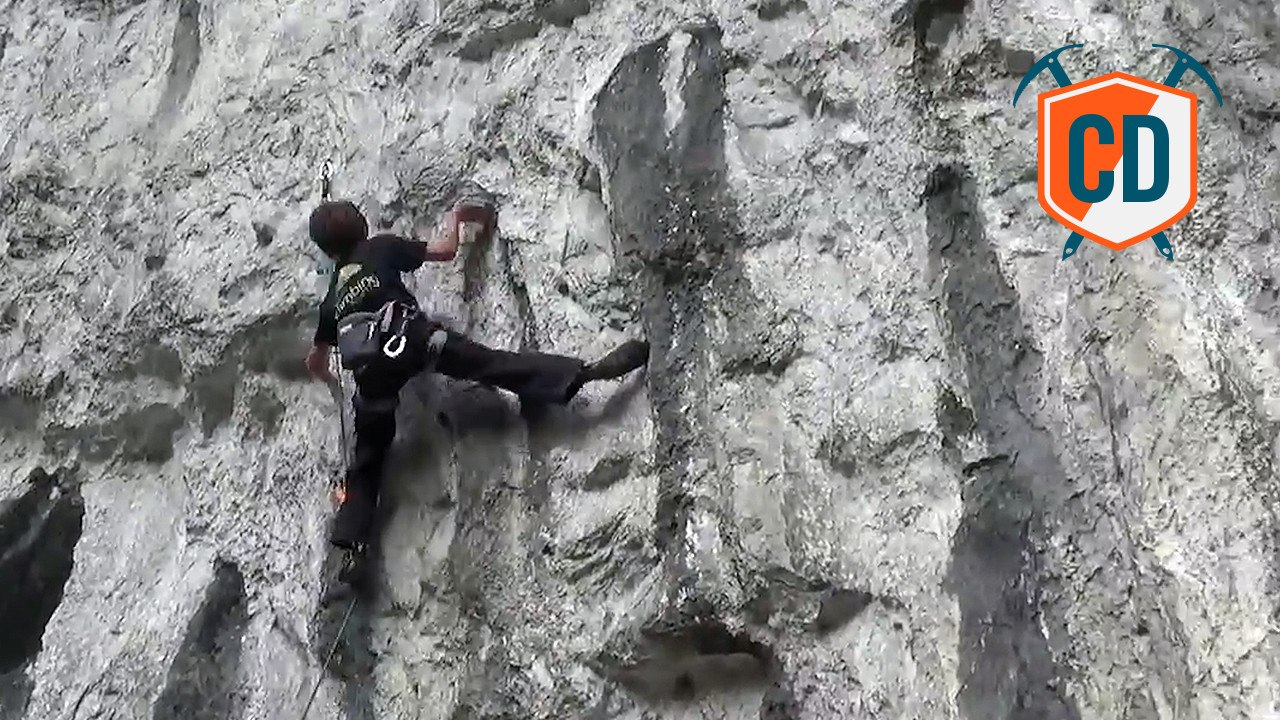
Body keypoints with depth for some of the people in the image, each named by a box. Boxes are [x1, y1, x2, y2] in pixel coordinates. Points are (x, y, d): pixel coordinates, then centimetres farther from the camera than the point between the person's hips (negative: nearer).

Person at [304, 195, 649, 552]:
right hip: (409, 337, -4)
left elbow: (315, 359, 39)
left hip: (369, 369, 4)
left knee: (368, 455, 17)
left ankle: (348, 539, 16)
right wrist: (454, 218, 36)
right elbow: (444, 250, 17)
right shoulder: (380, 247, 20)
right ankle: (582, 373, -29)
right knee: (493, 364, -14)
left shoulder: (332, 296, 31)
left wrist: (328, 376, 61)